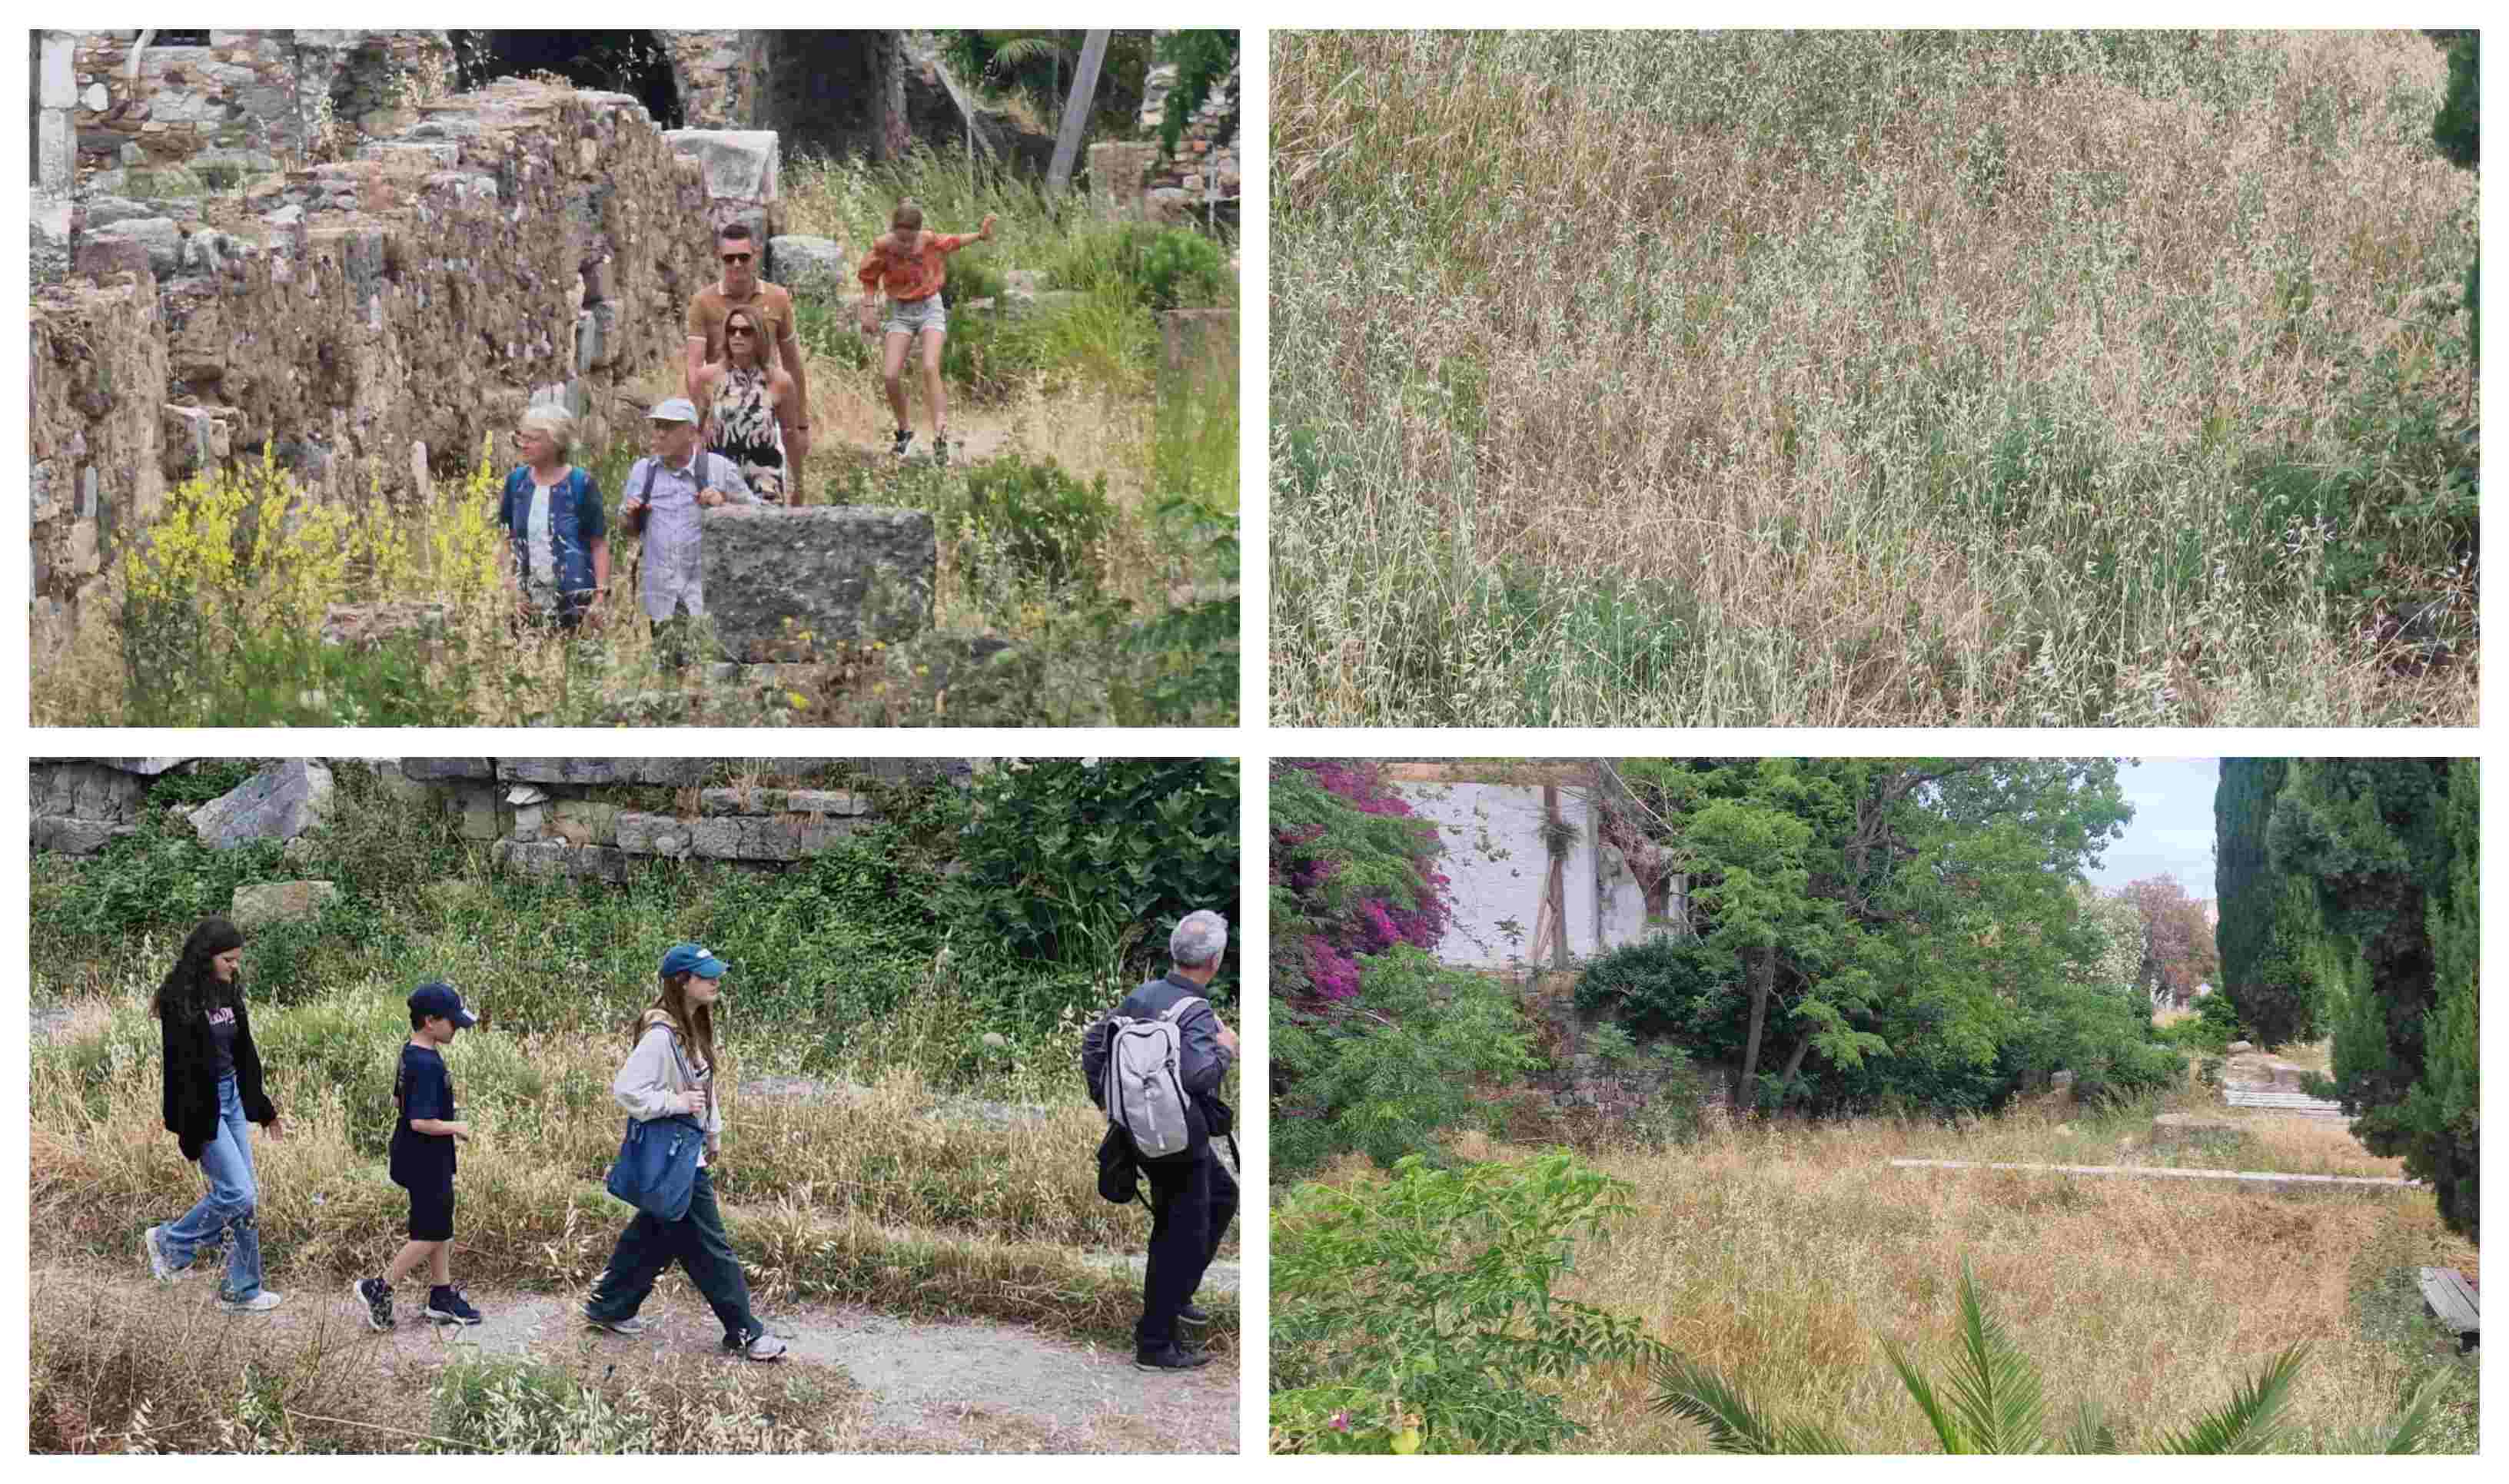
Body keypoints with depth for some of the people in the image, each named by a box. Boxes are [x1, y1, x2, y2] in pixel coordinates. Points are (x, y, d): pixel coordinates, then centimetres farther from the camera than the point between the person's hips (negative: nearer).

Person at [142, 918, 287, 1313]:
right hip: (202, 1105, -8)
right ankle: (168, 1242, 12)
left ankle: (242, 1291, 15)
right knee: (237, 1193, -11)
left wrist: (263, 1109, 20)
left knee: (246, 1196, 8)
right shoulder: (179, 1001, -17)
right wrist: (191, 1133, -20)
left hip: (231, 1099, 8)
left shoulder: (228, 994, 7)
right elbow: (180, 1069, -19)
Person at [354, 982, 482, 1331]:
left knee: (440, 1227, 17)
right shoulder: (427, 1065, -26)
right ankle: (379, 1289, 6)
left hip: (424, 1159, 10)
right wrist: (455, 1127, -15)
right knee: (430, 1232, 0)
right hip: (425, 1161, -10)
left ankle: (442, 1295, 24)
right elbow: (421, 1122, -30)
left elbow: (397, 1100, 19)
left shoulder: (411, 1054, 5)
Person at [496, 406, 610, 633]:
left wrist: (600, 597, -9)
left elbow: (599, 544, -2)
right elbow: (506, 539, 14)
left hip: (574, 602, -4)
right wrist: (511, 590, 4)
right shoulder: (516, 481, 6)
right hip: (529, 602, 4)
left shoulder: (580, 484, -5)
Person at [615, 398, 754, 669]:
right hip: (660, 593, 4)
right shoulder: (642, 471, 10)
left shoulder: (719, 469, -2)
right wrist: (630, 514, -3)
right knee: (667, 667, 6)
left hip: (704, 593, -4)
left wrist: (723, 504, -14)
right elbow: (628, 525, 20)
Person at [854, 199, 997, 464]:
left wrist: (979, 235, 2)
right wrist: (868, 310, -5)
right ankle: (904, 432, 14)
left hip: (930, 308, -1)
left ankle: (941, 438, -22)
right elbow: (870, 279, 3)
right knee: (890, 377, -11)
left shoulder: (930, 241, -13)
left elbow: (953, 242, 10)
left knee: (930, 369, -22)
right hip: (900, 312, 1)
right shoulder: (883, 247, -14)